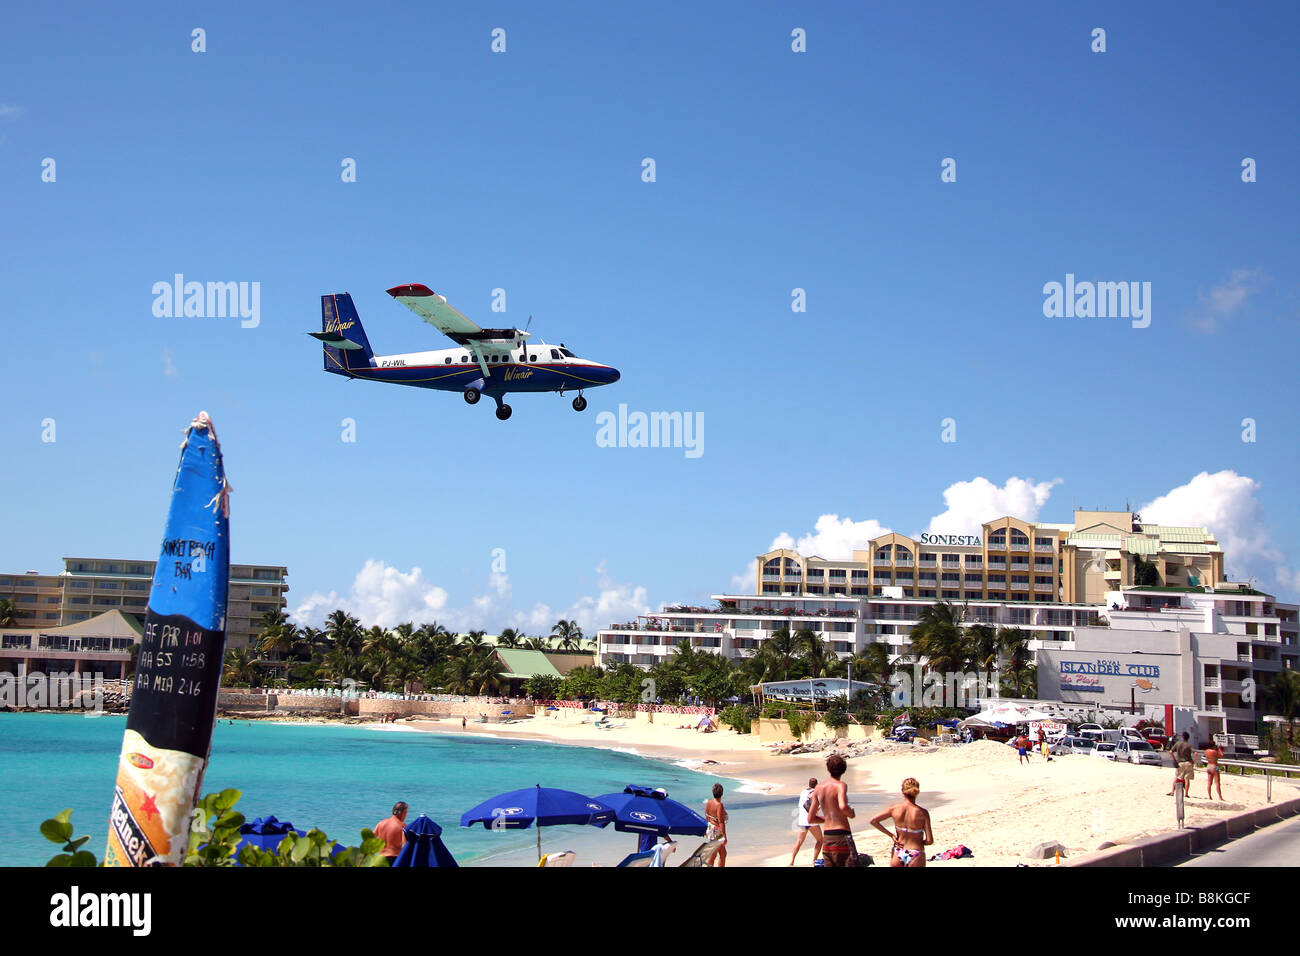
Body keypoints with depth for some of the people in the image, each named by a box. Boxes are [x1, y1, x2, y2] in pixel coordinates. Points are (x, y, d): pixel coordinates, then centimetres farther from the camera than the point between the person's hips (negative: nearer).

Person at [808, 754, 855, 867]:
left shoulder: (818, 788, 10)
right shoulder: (841, 785, -8)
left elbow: (810, 819, 14)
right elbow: (843, 806, -29)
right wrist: (851, 814, -8)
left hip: (826, 837, 6)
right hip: (842, 835, -6)